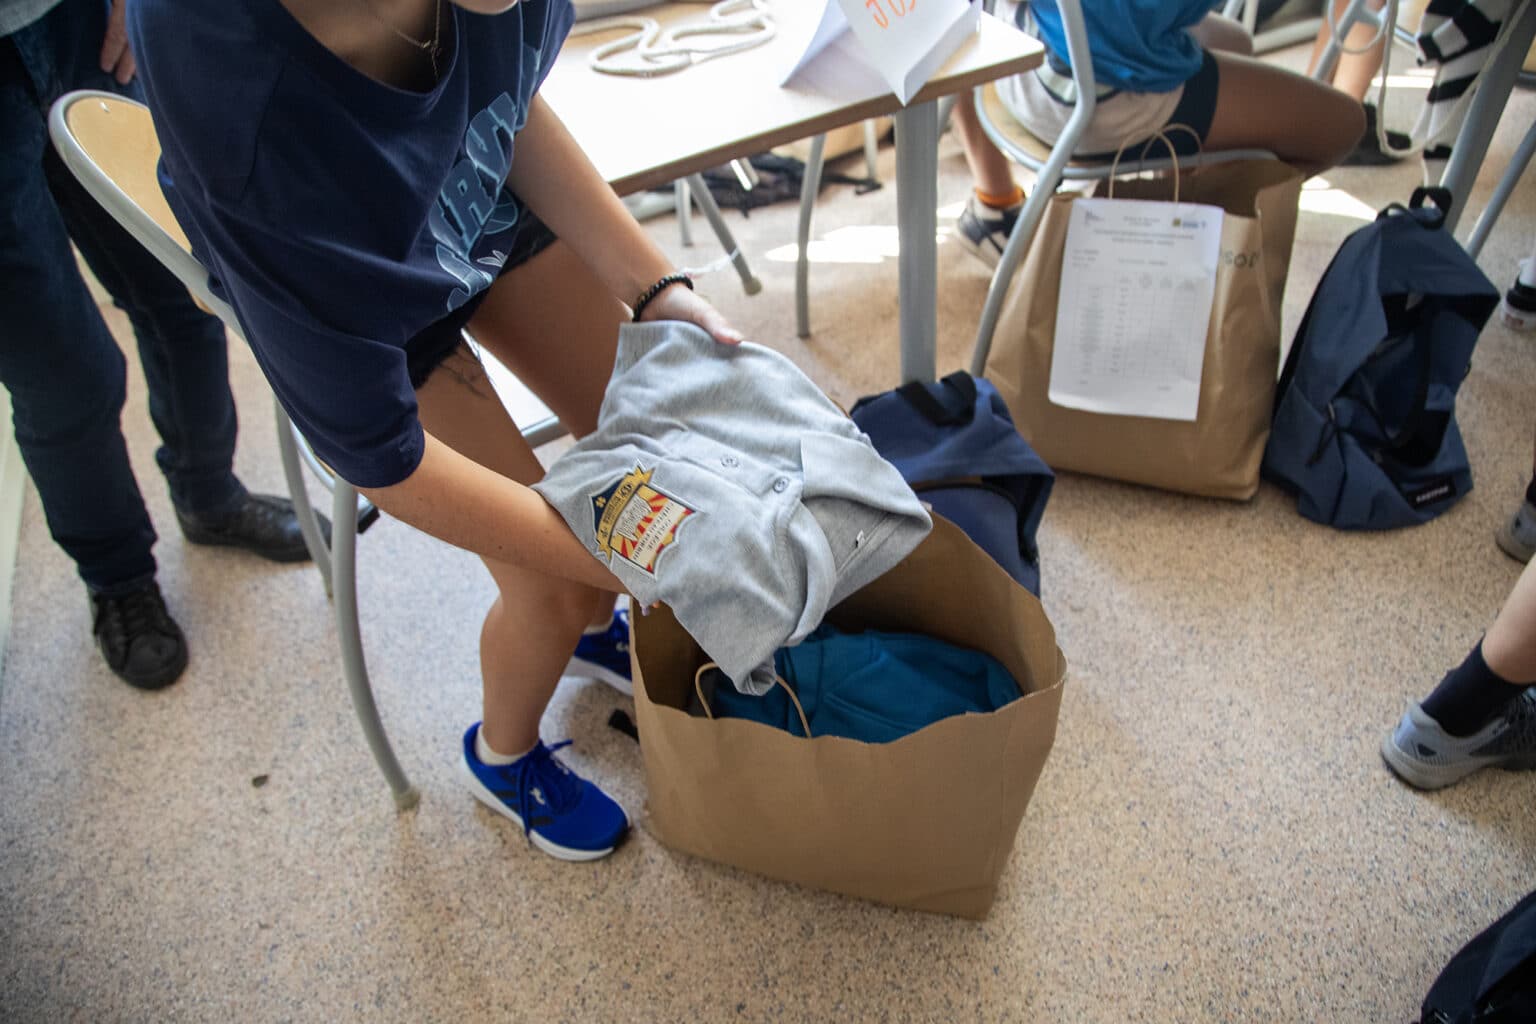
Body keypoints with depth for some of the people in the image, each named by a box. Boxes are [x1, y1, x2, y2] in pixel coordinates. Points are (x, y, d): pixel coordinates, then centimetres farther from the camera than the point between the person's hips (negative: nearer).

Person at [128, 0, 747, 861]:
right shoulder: (244, 126, -44)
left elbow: (515, 100, -9)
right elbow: (380, 460, -33)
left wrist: (658, 290, -17)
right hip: (355, 290, -5)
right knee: (552, 594, -8)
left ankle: (595, 628, 40)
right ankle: (503, 757, 29)